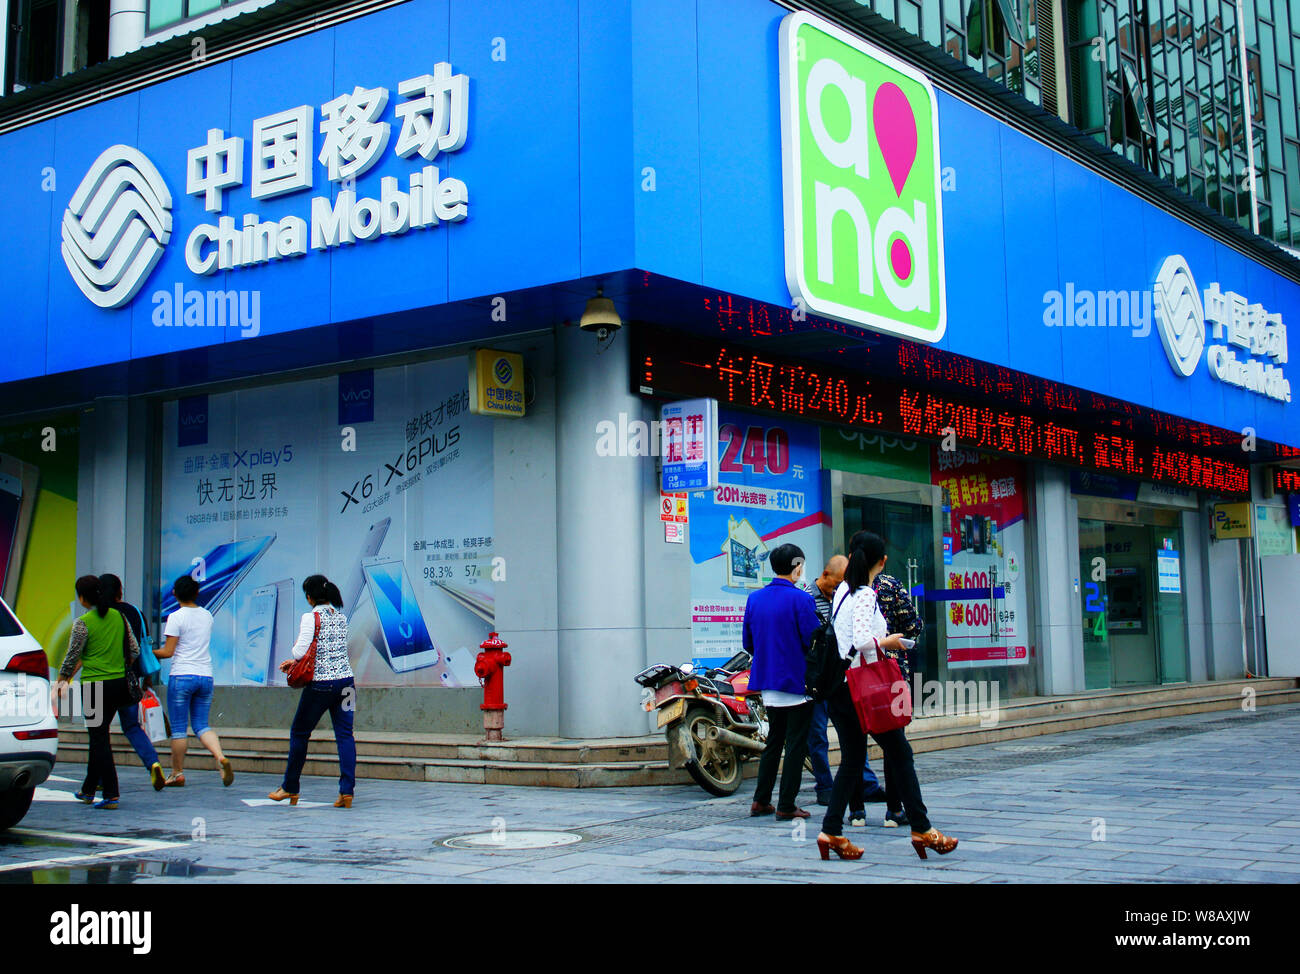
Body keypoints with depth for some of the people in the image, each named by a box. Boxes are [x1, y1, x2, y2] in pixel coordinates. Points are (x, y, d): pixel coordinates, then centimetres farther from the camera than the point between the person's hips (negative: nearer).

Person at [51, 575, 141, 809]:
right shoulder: (118, 617, 5)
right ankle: (88, 790, 28)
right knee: (98, 735, 19)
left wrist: (61, 682, 8)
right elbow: (134, 651, 8)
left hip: (94, 686, -6)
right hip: (119, 683, 6)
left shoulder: (83, 623, -11)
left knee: (99, 737, -1)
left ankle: (112, 795, -6)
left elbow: (72, 658, -7)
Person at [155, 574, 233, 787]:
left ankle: (177, 773, 11)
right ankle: (220, 757, -16)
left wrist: (149, 654, 7)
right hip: (206, 675, 5)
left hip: (182, 676, -5)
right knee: (201, 725, 8)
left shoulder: (176, 617, -7)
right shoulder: (207, 616, 11)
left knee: (179, 727, 5)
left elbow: (168, 651, -8)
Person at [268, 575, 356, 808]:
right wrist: (296, 662, 23)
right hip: (346, 681, 5)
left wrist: (295, 646, 8)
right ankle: (347, 791, -5)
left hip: (321, 684, -5)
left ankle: (290, 788, 20)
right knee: (344, 735, 2)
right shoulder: (341, 617, 11)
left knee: (299, 733, 10)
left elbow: (301, 651, -16)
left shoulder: (311, 618, -9)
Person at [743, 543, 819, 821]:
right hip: (797, 681, -6)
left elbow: (748, 642, 10)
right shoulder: (801, 599, -14)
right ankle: (786, 806, 3)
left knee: (774, 740, 17)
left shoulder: (754, 598, 5)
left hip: (767, 681, 6)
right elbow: (813, 640, -16)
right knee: (796, 744, 2)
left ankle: (761, 800, 17)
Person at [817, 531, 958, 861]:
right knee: (900, 753, 4)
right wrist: (887, 642, -10)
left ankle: (831, 831, 6)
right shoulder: (866, 595, -14)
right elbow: (863, 640, -27)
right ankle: (921, 828, 9)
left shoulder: (842, 591, 11)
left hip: (837, 685, 8)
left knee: (852, 759, 12)